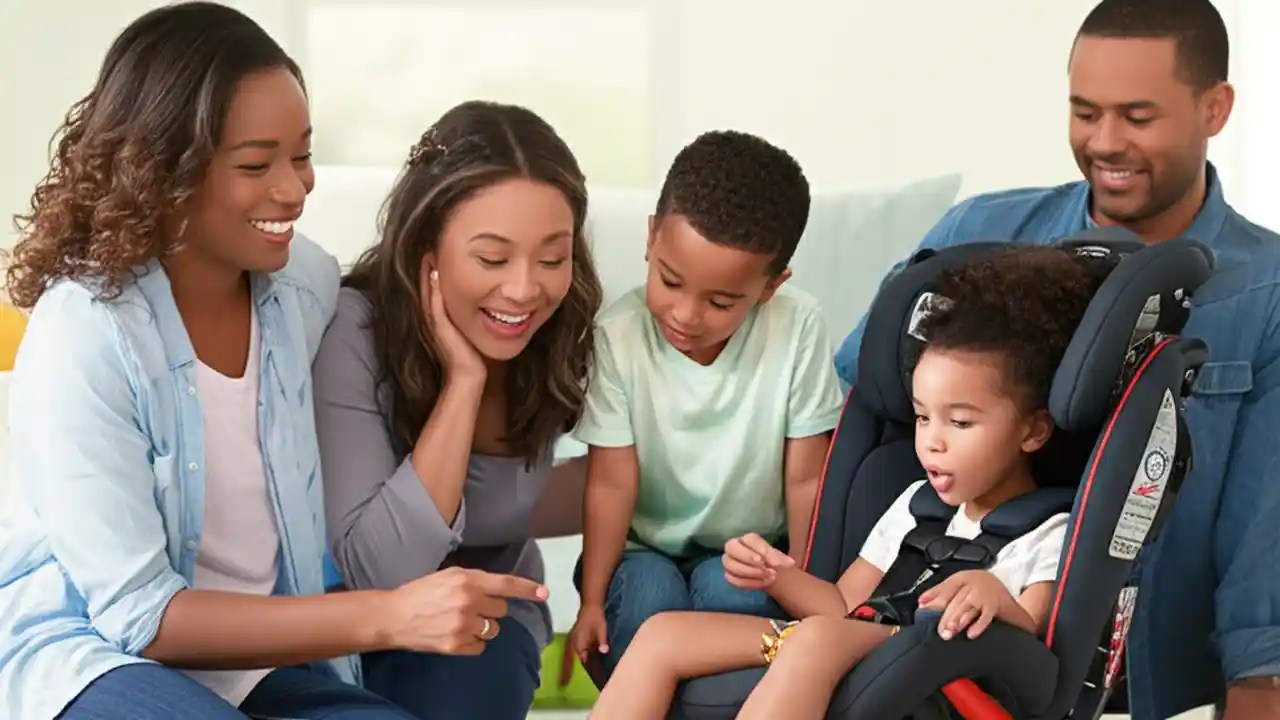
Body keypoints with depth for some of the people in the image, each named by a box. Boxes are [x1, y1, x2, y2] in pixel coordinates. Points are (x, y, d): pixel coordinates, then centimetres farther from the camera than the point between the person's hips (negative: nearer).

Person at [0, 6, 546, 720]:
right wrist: (388, 616, -29)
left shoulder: (309, 282, -2)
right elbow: (136, 615, -22)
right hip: (91, 652, -5)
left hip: (261, 655, 5)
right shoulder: (83, 333, -20)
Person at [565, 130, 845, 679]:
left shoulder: (799, 327, -18)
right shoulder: (618, 336, -19)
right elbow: (612, 483, -15)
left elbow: (804, 479, -11)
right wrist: (591, 602, -18)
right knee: (652, 594, -31)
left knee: (729, 592, -31)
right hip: (644, 549, 0)